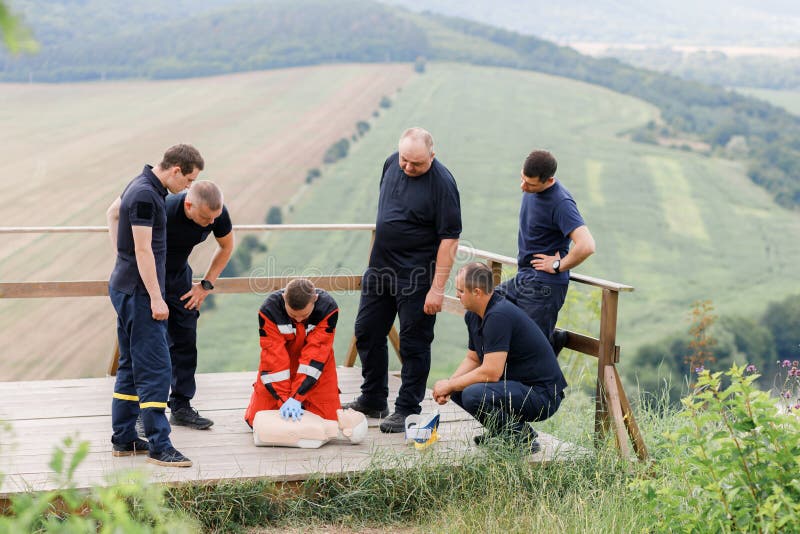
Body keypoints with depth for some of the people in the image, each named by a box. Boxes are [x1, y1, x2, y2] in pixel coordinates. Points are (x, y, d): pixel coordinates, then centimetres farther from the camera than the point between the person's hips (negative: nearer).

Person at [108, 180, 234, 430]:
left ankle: (181, 407, 11)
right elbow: (114, 212, -19)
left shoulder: (218, 214, -22)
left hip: (178, 273, 5)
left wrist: (206, 285, -3)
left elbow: (226, 246, 2)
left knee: (185, 338, 2)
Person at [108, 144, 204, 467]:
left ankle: (123, 440, 19)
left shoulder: (145, 188, 14)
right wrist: (156, 298, -19)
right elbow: (143, 249, -20)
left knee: (131, 367, 14)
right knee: (154, 369, -9)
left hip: (125, 287, 11)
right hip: (138, 291, -11)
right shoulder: (145, 195, -18)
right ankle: (159, 446, -8)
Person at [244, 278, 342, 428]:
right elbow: (274, 356, -27)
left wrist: (296, 397, -35)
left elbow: (315, 354, -31)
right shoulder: (269, 309, -28)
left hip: (316, 365, 0)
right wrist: (284, 399, -32)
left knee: (328, 418, -7)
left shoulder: (328, 308, -28)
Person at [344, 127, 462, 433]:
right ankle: (373, 401, 28)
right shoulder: (391, 164, 3)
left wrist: (438, 287, -20)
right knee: (367, 332, 13)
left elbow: (450, 239, -18)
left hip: (417, 275, -8)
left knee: (413, 343, 1)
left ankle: (407, 411, 11)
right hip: (380, 266, 8)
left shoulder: (442, 183, -18)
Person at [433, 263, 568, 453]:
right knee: (458, 389, 8)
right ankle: (500, 431, 14)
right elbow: (473, 359, 17)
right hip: (517, 384, 10)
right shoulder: (473, 316, 6)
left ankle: (523, 439, -10)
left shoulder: (499, 316, -24)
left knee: (473, 395, -28)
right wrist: (449, 385, -1)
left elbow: (491, 373, -27)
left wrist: (450, 385, -14)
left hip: (542, 394, -10)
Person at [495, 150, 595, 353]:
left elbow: (586, 246, -33)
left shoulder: (560, 203, -22)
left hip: (543, 287, -9)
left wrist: (558, 266, -18)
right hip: (523, 278, 9)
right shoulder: (530, 190, 5)